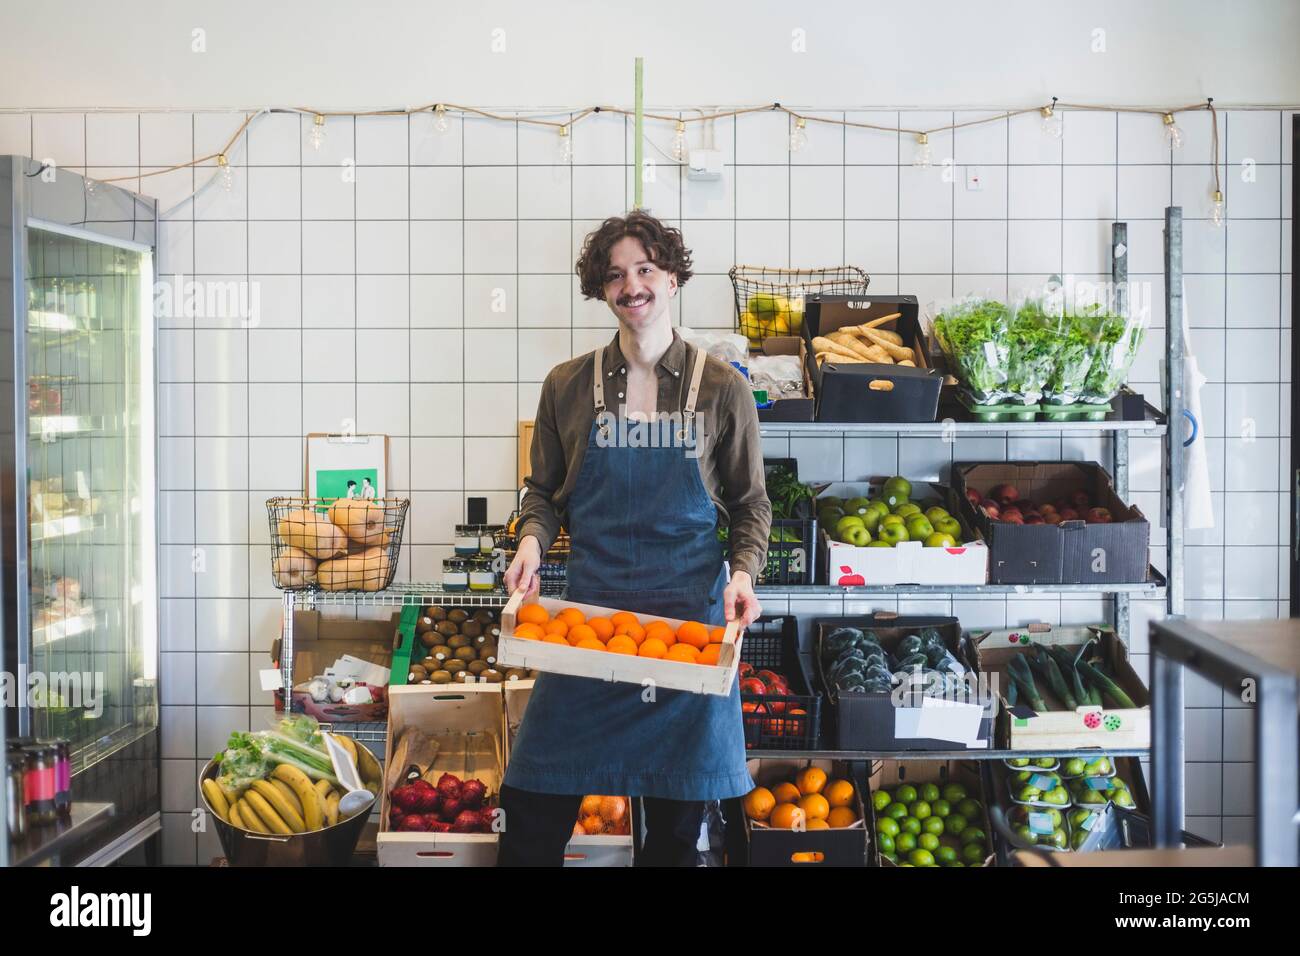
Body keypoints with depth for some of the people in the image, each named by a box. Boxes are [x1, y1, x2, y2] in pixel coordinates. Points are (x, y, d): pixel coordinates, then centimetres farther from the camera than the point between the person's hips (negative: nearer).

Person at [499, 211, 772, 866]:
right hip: (588, 613, 1)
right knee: (533, 803, 1)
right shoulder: (567, 386, 5)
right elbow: (544, 491, 13)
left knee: (678, 820, 8)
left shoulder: (723, 389, 1)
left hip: (691, 615, -1)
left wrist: (743, 572, -10)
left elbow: (750, 504, 7)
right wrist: (532, 540, -7)